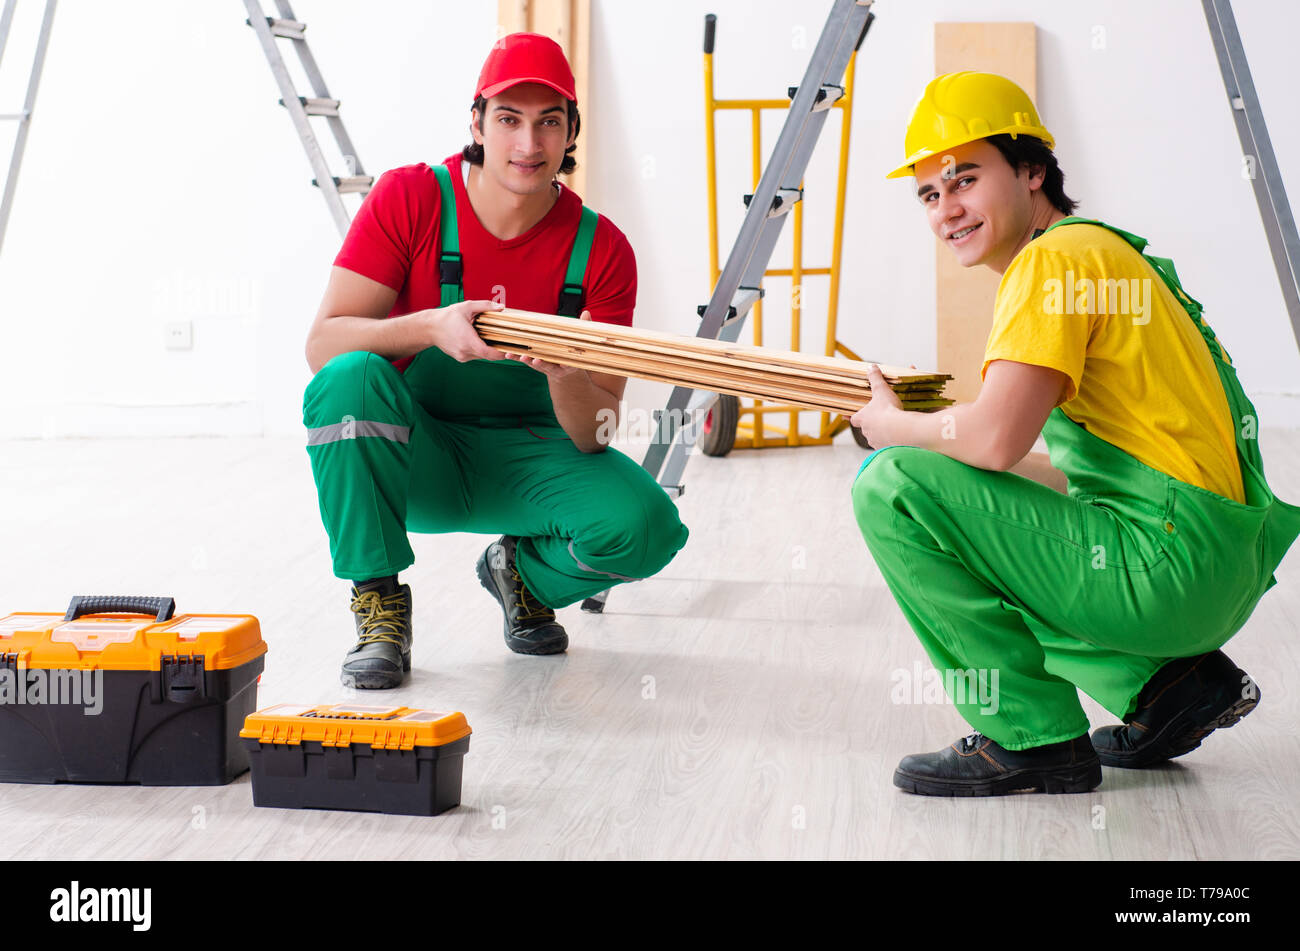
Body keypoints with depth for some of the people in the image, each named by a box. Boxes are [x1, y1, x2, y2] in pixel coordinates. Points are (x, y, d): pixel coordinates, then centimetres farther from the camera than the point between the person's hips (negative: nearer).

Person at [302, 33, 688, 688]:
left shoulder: (600, 248, -10)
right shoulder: (408, 199, -12)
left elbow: (594, 438, -13)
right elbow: (322, 346, -18)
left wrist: (564, 373, -36)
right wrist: (430, 327, -35)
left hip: (526, 458, 1)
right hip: (411, 462, -1)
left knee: (644, 525, -26)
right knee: (351, 378, -33)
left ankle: (524, 577, 11)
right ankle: (380, 609, -15)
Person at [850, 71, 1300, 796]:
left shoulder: (1055, 258, -10)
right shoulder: (1101, 255, 21)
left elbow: (994, 440, -23)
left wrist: (894, 427, -2)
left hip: (1171, 563, -10)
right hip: (1214, 573, 10)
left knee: (892, 487, -12)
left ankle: (1032, 736, -7)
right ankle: (1165, 683, 14)